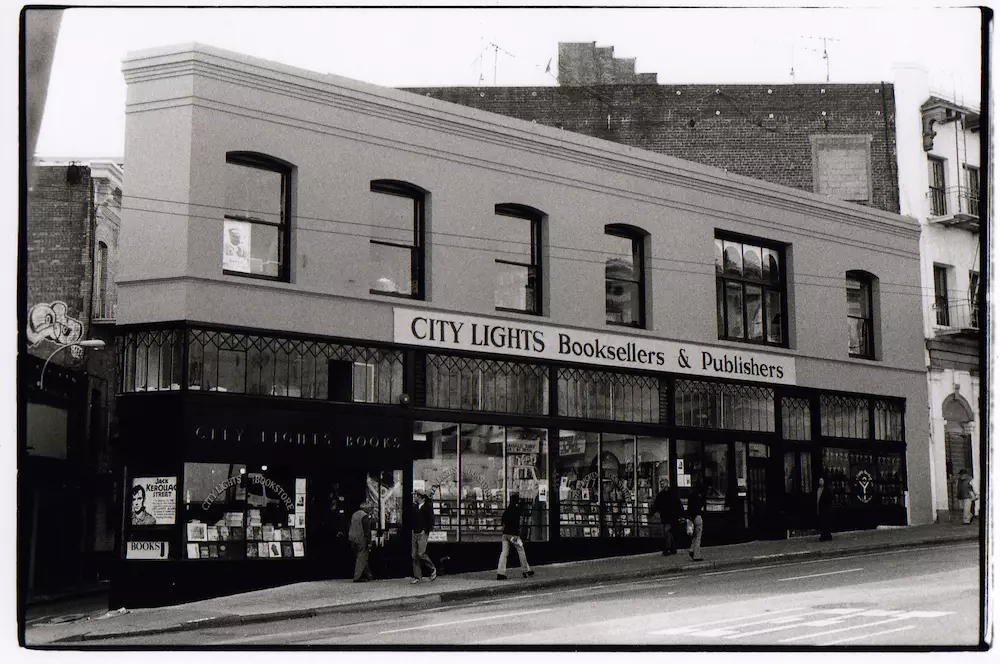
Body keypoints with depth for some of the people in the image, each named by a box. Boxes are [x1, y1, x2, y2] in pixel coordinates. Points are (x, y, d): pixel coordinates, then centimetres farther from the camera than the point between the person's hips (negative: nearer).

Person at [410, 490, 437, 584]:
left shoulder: (427, 507, -4)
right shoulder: (415, 508, 14)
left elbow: (431, 521, -8)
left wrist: (425, 530, -12)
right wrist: (413, 529, 9)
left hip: (422, 534, -6)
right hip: (414, 534, 6)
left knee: (421, 554, -14)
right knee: (414, 556, 2)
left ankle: (433, 569, 8)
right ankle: (417, 577, 7)